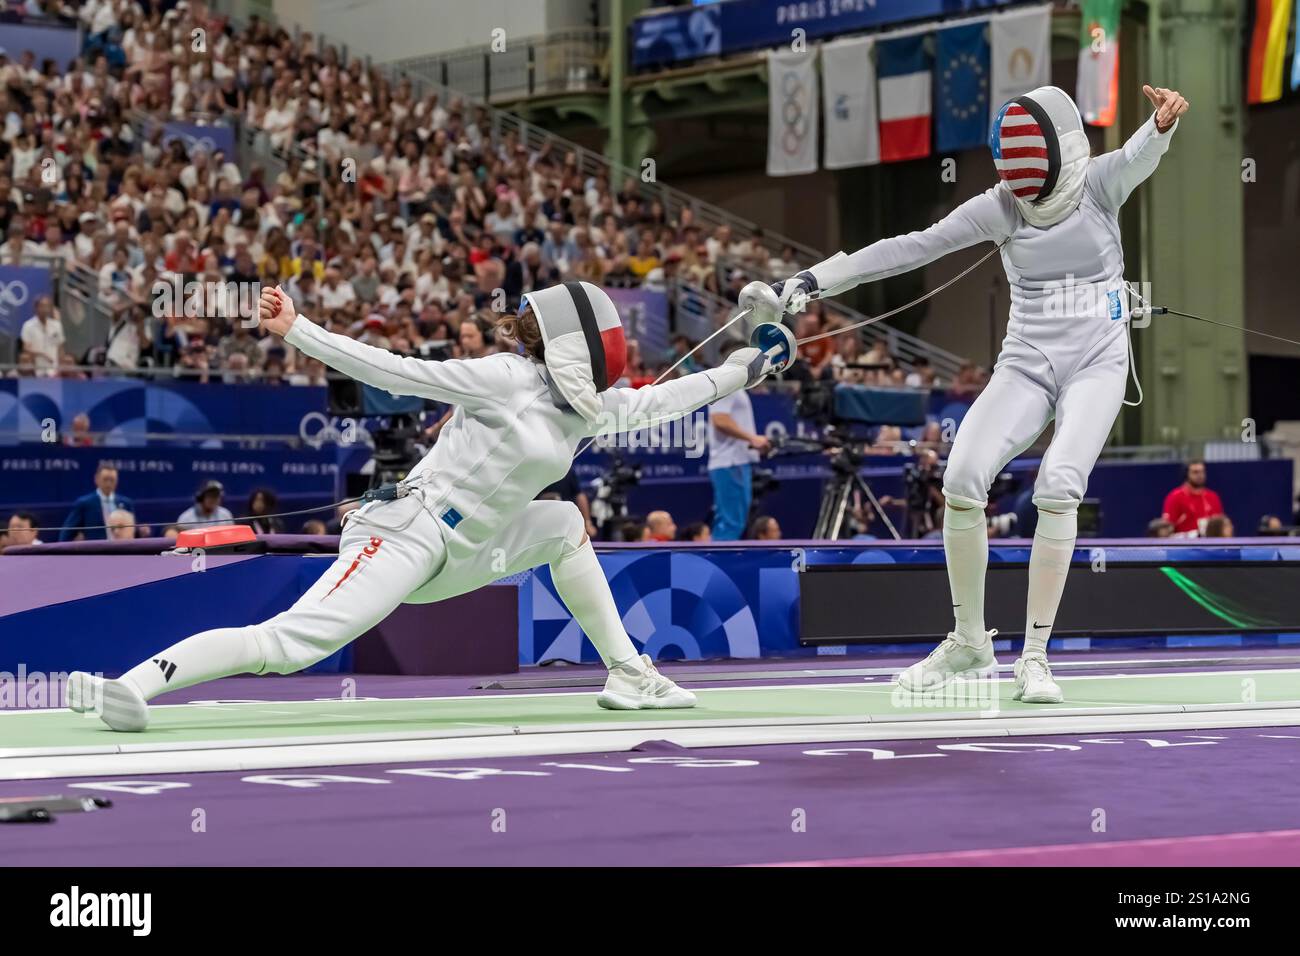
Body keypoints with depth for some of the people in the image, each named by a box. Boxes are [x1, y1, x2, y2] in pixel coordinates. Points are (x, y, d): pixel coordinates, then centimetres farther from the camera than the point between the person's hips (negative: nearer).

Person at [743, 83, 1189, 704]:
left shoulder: (1099, 183, -9)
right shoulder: (1000, 207, -5)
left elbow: (1141, 155, -32)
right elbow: (908, 249, -10)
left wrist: (1163, 124, -57)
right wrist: (811, 282, -18)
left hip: (1096, 364, -2)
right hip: (1025, 364, 3)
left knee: (1057, 487, -27)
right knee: (962, 481, -19)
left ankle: (1035, 656, -14)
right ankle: (969, 642, 2)